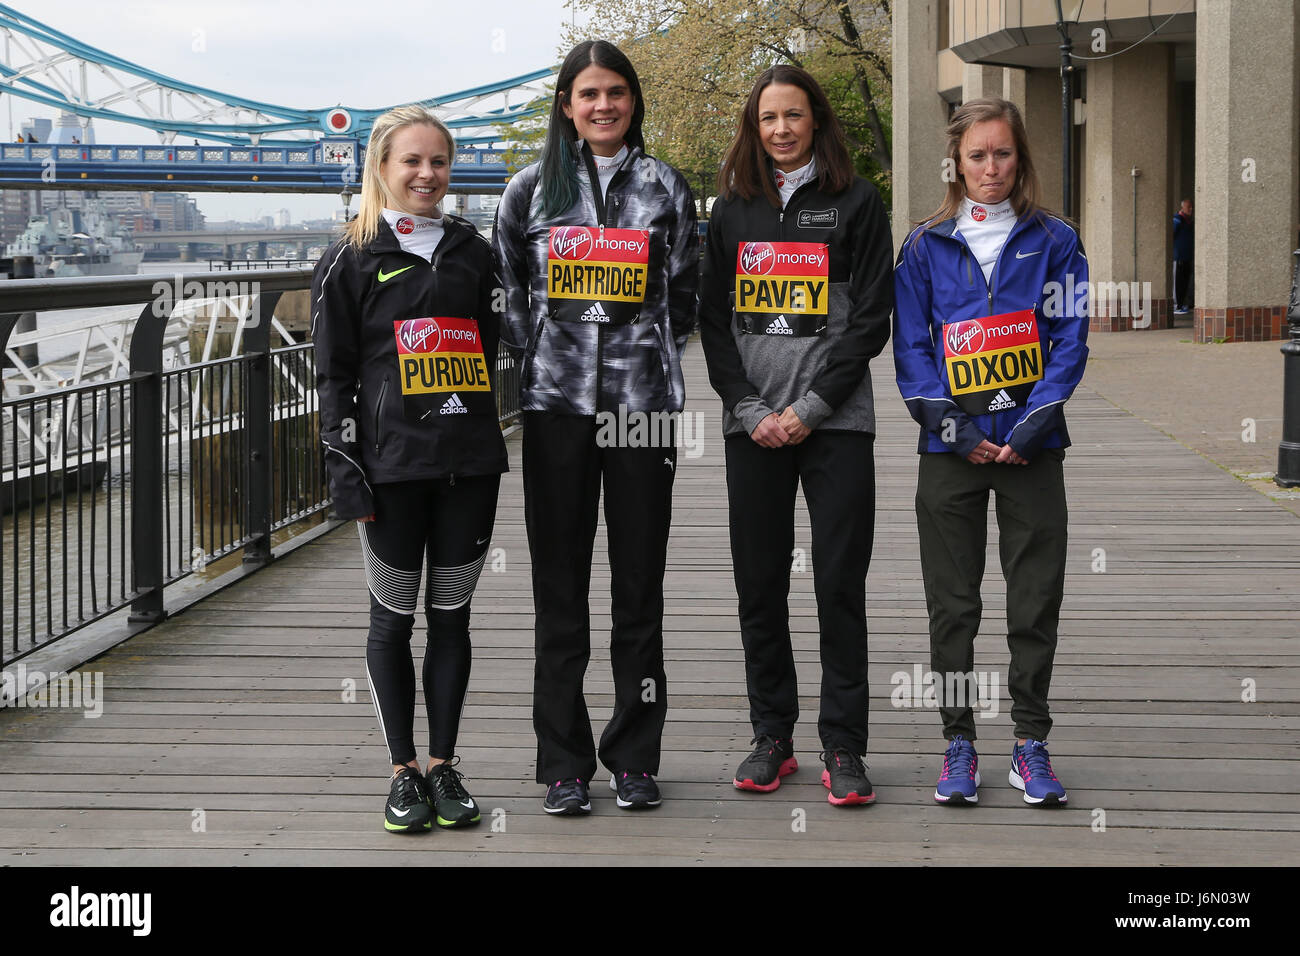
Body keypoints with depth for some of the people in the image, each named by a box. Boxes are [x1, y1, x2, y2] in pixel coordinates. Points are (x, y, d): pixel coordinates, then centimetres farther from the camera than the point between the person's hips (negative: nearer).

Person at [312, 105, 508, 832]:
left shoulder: (473, 252, 11)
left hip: (470, 464, 3)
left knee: (452, 615, 7)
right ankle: (405, 773, 11)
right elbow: (334, 375, 0)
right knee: (394, 620, 3)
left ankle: (445, 766, 16)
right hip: (393, 465, -3)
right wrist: (345, 467, -7)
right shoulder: (353, 260, 2)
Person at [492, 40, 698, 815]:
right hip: (556, 403, 0)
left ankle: (635, 758, 11)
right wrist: (540, 353, 4)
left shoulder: (665, 188, 8)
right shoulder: (532, 188, 7)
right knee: (560, 586, 2)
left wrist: (647, 354, 5)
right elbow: (508, 289, 13)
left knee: (640, 583, 3)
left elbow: (683, 294, 12)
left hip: (643, 402, 0)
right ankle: (564, 764, 8)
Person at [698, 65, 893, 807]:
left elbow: (871, 318, -4)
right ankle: (773, 737, 15)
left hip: (836, 422, -3)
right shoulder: (732, 209, 11)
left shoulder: (856, 203, 2)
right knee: (759, 584, 5)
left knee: (841, 583, -3)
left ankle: (844, 746, 3)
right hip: (752, 425, 3)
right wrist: (751, 409, -4)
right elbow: (713, 319, 8)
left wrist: (808, 409, -10)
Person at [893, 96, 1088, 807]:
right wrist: (954, 428, -10)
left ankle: (1030, 743, 12)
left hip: (1031, 447, 0)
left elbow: (1069, 340, -1)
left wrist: (1028, 428, -11)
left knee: (1036, 599, 3)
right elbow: (910, 348, 2)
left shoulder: (1053, 241, 4)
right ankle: (959, 743, 12)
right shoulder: (926, 246, 5)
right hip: (950, 450, 0)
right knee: (952, 603, 3)